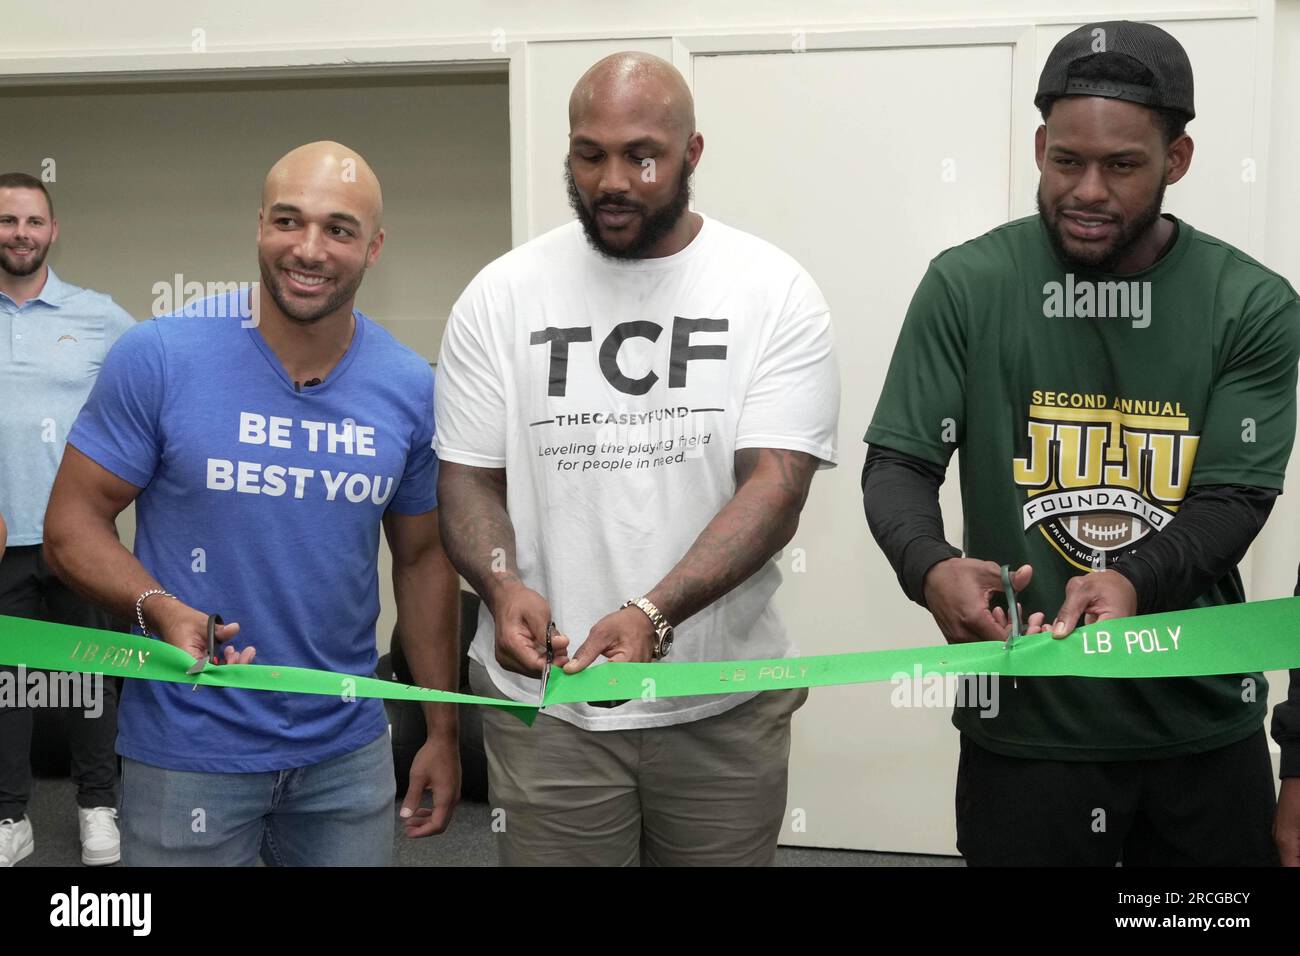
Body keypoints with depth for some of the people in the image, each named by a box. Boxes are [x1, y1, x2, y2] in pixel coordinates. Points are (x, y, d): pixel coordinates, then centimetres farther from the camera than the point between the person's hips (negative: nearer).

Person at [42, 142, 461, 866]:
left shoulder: (411, 387, -3)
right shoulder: (159, 357, -13)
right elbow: (73, 522, -6)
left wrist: (443, 732, 7)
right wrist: (159, 608, -26)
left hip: (349, 749, 3)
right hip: (188, 751, -2)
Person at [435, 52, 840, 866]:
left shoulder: (775, 291, -5)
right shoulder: (501, 295, 0)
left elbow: (775, 487, -13)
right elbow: (470, 480, 2)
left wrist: (653, 613, -28)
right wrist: (502, 584, -20)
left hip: (726, 705, 0)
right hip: (544, 704, 1)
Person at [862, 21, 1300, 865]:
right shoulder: (967, 287, -6)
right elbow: (897, 463, -5)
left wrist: (1133, 581, -27)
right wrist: (931, 568, -27)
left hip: (1204, 726, 2)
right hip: (1025, 725, -1)